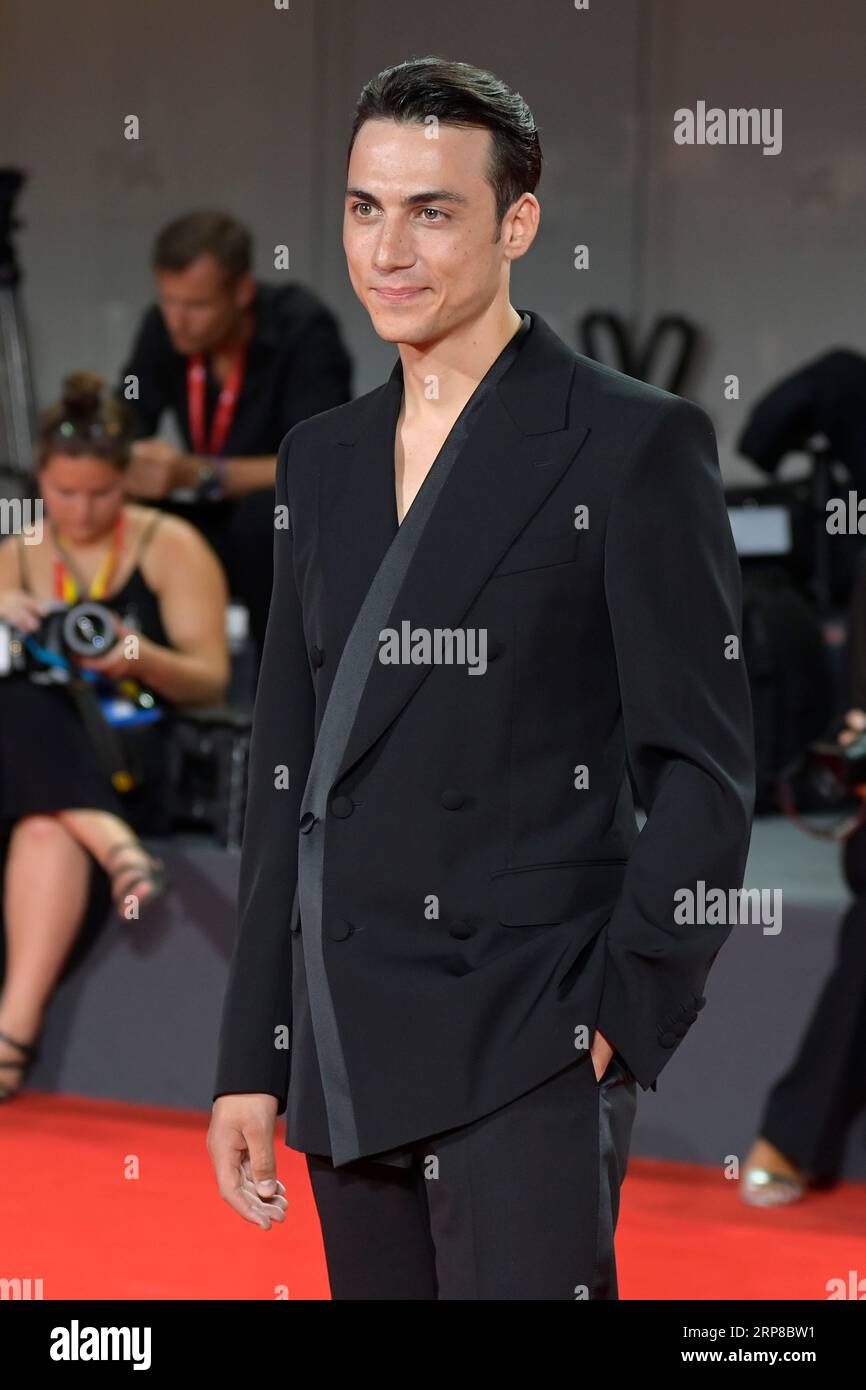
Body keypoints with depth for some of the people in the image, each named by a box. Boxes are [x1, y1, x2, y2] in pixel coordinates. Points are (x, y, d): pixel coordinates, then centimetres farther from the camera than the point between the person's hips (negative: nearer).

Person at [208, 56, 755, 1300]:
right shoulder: (322, 459, 16)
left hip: (530, 1055, -6)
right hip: (349, 1057, 6)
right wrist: (252, 1060, 14)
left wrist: (616, 1020, -12)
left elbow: (704, 770, -6)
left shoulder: (636, 446, -4)